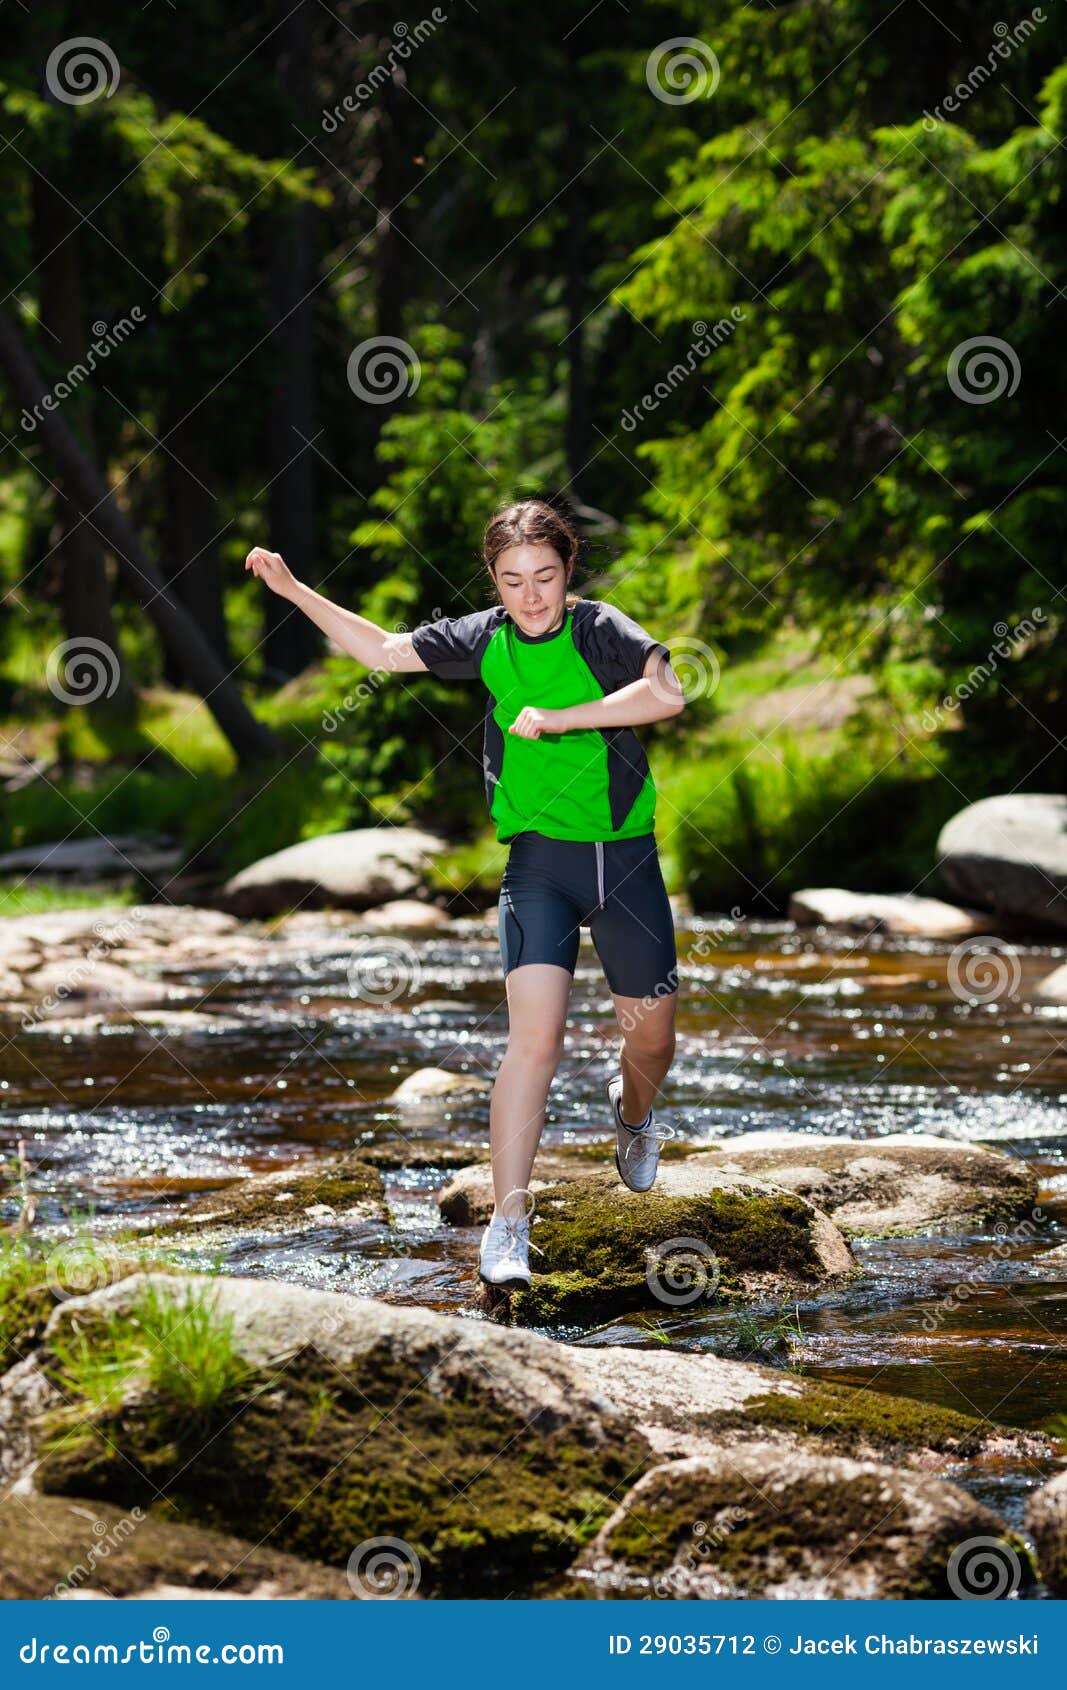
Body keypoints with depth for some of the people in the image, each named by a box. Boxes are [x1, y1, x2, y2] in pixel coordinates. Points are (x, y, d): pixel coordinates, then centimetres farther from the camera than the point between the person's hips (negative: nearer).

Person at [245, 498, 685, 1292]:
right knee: (535, 1038, -16)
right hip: (539, 859, 0)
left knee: (652, 1037, 13)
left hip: (626, 858, 0)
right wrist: (295, 591, 8)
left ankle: (633, 1109, 51)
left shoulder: (601, 629, -8)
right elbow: (384, 650, 12)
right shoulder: (483, 639, 1)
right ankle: (508, 1222, -13)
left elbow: (667, 695, -25)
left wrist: (557, 718, -24)